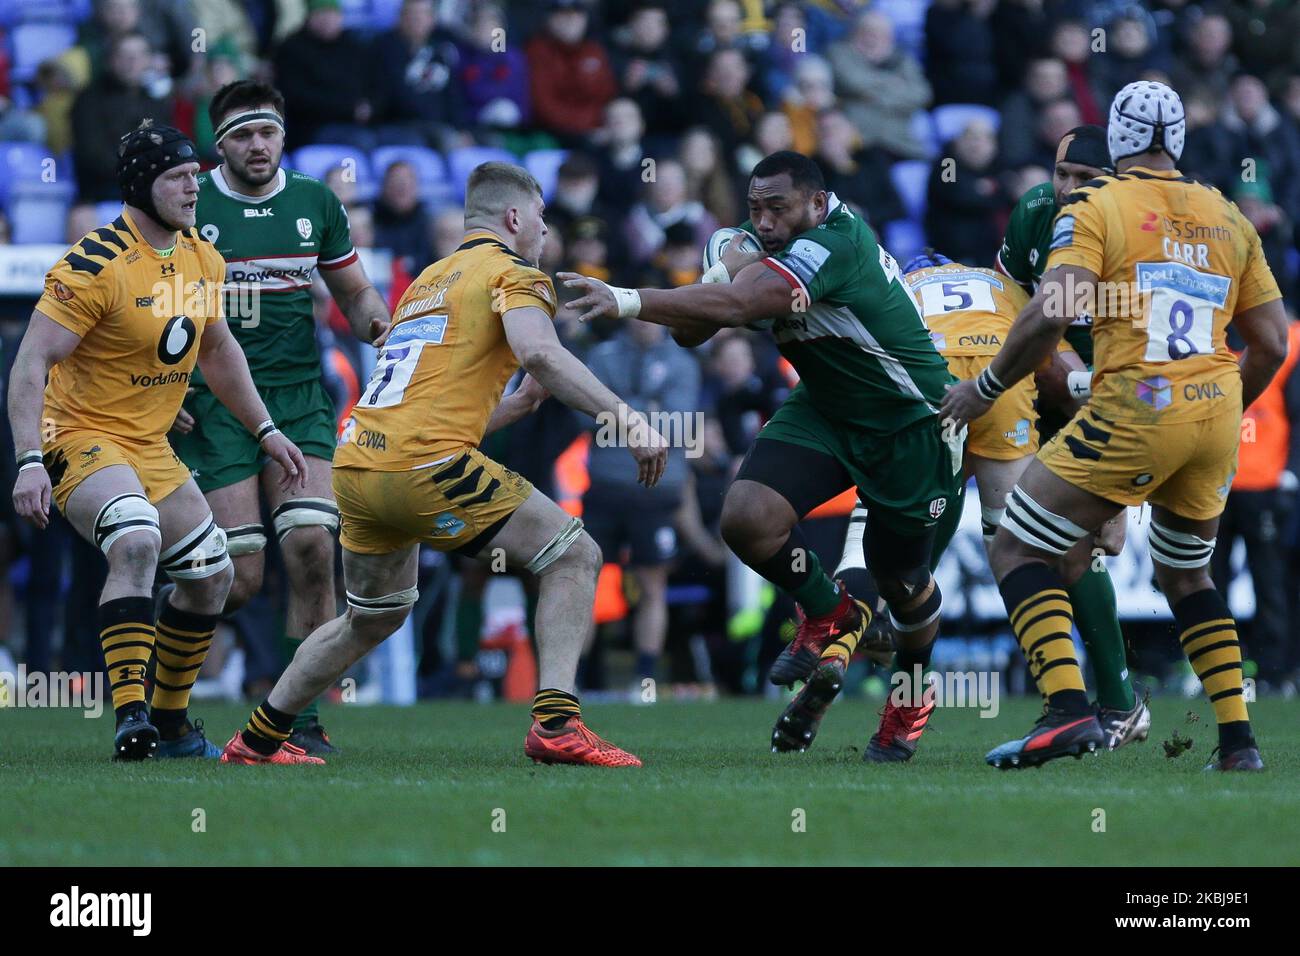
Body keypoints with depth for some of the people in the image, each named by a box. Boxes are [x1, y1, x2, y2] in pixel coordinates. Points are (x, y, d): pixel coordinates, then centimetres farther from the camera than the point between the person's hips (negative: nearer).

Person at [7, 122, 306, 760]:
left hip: (151, 445, 9)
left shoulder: (202, 260, 4)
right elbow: (31, 362, -22)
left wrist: (265, 430, 18)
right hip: (81, 437, -9)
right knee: (136, 541, -34)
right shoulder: (95, 265, -20)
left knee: (211, 575, 13)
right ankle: (130, 715, -37)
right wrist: (29, 462, -31)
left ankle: (171, 723, 27)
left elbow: (218, 350, 21)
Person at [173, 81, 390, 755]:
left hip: (298, 400, 3)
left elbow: (354, 294, 19)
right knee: (240, 577, -10)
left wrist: (376, 321, -4)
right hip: (212, 408, -3)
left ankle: (301, 716, -3)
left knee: (310, 546, -15)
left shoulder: (316, 203, 8)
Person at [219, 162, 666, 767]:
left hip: (355, 467, 8)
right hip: (423, 466, -8)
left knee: (371, 620, 28)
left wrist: (519, 403, 31)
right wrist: (622, 416, -22)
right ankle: (556, 723, -15)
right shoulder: (512, 273, 3)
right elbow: (538, 351, -20)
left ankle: (257, 739, 34)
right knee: (574, 556, -1)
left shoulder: (427, 281, 27)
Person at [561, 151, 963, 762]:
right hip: (824, 410, 6)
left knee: (900, 579, 7)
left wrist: (627, 301, -51)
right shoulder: (762, 251, -7)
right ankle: (831, 615, 11)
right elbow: (690, 331, -8)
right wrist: (727, 264, -28)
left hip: (909, 420, -6)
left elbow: (733, 305, -44)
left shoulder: (834, 243, -32)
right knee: (747, 518, -17)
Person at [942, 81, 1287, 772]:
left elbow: (1050, 316, -15)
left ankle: (1068, 709, -15)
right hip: (1217, 416, 6)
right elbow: (1271, 345, 14)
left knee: (1017, 551, 3)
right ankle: (1237, 737, 16)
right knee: (1184, 574, 26)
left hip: (1136, 411, -6)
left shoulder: (1094, 208, -1)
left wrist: (984, 389, -2)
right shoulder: (1229, 219, 14)